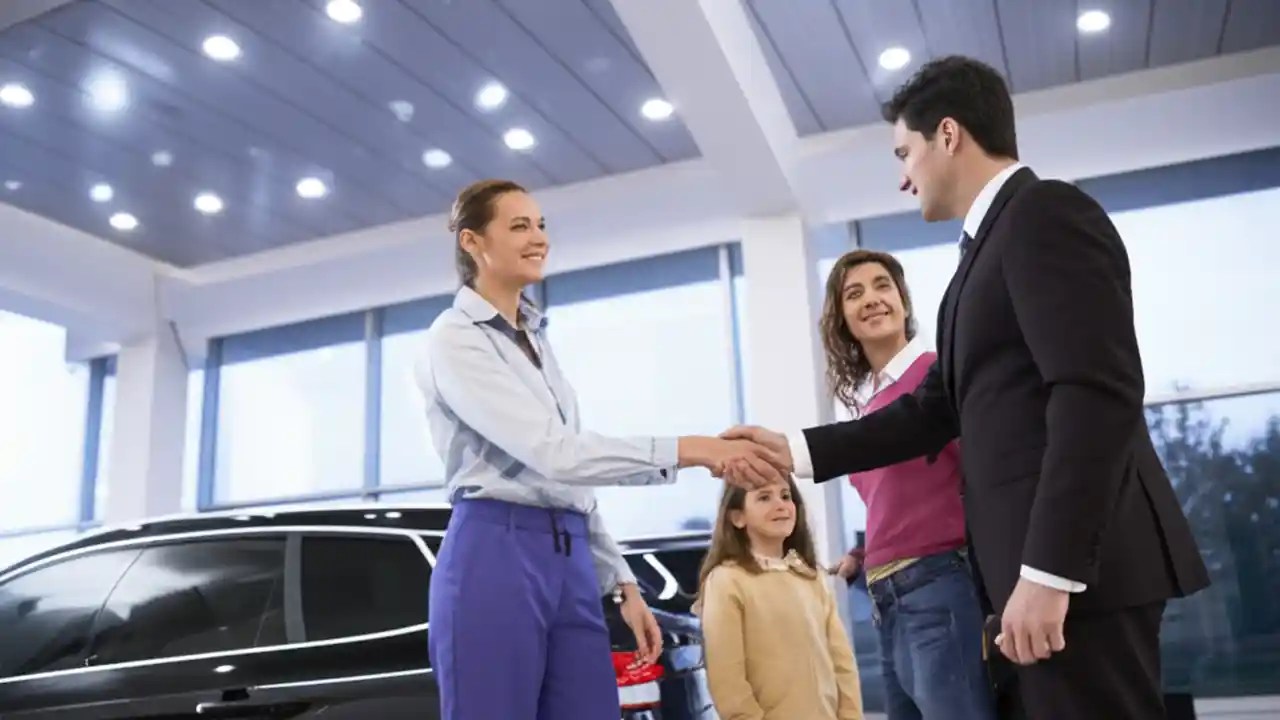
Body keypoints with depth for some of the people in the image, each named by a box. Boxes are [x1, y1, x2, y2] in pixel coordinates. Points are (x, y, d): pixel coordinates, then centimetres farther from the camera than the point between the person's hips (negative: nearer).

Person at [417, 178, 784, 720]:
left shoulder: (536, 340, 18)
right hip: (493, 559, -7)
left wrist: (622, 583, 14)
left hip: (571, 562, 7)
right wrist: (690, 450, -23)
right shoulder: (455, 338, -6)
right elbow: (551, 454, -19)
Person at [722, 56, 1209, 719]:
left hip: (1076, 563, -9)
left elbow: (1097, 393, -20)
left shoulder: (1045, 212, -8)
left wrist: (1047, 572, -23)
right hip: (1044, 562, 9)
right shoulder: (994, 242, 20)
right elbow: (937, 409, 18)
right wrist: (795, 449, 13)